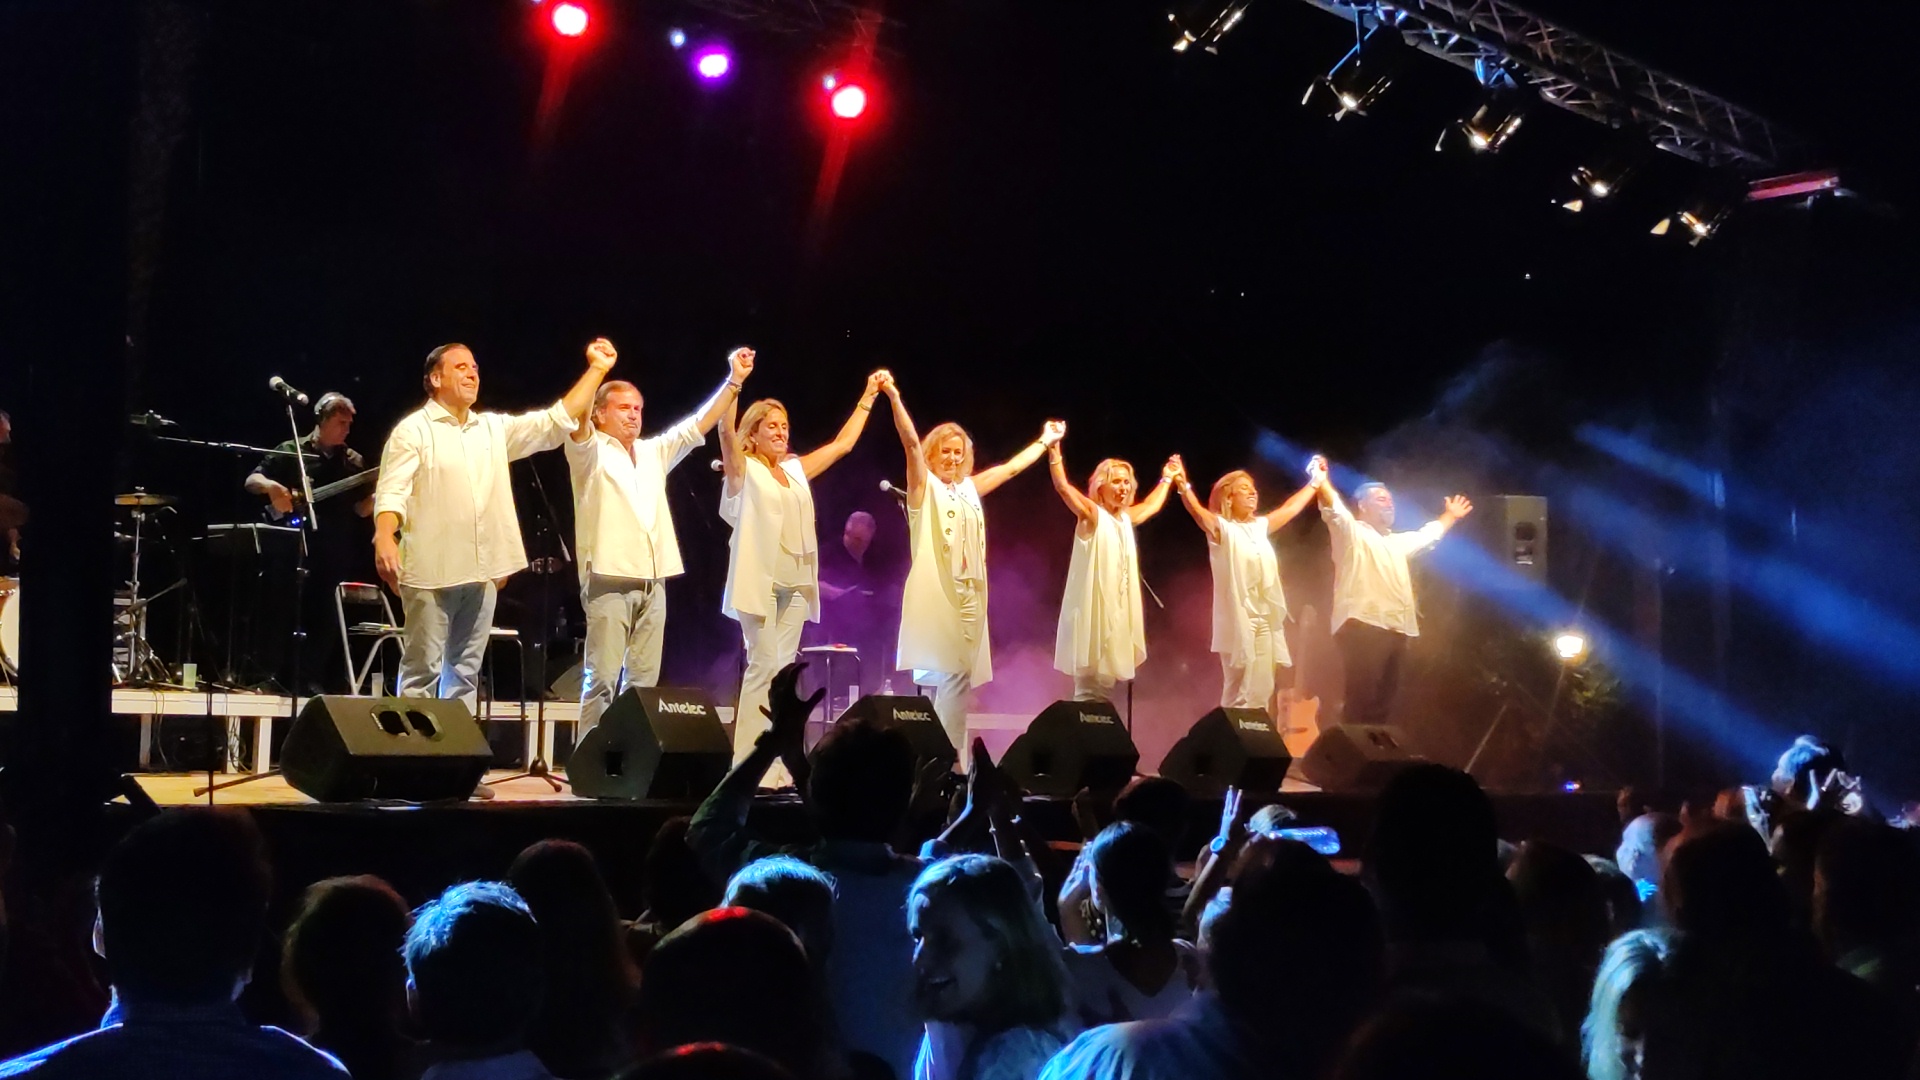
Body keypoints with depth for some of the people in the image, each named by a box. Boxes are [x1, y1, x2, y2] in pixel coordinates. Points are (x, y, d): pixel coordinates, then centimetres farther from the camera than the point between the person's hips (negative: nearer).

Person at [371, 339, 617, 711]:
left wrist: (597, 369, 7)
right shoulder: (414, 429, -2)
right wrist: (384, 538, -29)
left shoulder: (495, 428, 16)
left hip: (480, 572, 6)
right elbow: (391, 491, -10)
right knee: (422, 670, -3)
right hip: (431, 572, -6)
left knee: (466, 672, 10)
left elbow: (556, 422, 12)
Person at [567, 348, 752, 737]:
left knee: (643, 679, 4)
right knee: (603, 678, -10)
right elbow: (578, 424, -17)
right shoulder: (590, 452, 2)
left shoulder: (654, 452, 20)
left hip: (653, 582, 6)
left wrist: (734, 381, 10)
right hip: (609, 580, -6)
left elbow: (699, 424, 19)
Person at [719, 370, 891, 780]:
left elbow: (843, 443, 25)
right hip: (759, 579, -6)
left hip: (795, 582, 6)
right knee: (763, 666, -10)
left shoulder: (796, 470, 17)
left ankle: (776, 763, 6)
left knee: (783, 670, 5)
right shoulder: (744, 469, 2)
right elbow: (726, 430, -16)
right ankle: (748, 765, -9)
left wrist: (868, 397, 26)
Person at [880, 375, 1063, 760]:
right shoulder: (924, 485, 2)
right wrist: (893, 397, -24)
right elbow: (911, 442, -11)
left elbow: (1010, 468, 29)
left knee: (958, 679, 5)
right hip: (933, 595, -6)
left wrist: (1045, 441, 37)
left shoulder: (970, 489, 18)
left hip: (969, 596, 6)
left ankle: (952, 762, 8)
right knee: (935, 677, -11)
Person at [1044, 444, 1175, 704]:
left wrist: (1166, 479, 45)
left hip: (1117, 610, 8)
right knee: (1090, 688, -12)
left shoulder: (1126, 518, 15)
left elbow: (1151, 506, 37)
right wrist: (1054, 448, -31)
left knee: (1104, 688, 8)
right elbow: (1062, 486, -21)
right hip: (1093, 610, -8)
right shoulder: (1092, 515, -6)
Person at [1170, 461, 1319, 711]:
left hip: (1267, 619, 7)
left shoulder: (1260, 526, 15)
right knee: (1239, 694, -10)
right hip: (1237, 619, -7)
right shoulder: (1221, 529, -4)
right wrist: (1183, 486, -42)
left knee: (1262, 692, 7)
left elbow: (1291, 507, 30)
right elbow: (1197, 512, -24)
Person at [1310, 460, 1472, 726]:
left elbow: (1428, 534, 47)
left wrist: (1450, 515, 53)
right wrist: (1321, 481, -37)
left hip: (1395, 631, 9)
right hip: (1363, 628, -9)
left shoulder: (1396, 543, 28)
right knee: (1362, 702, -14)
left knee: (1384, 703, 8)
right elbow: (1334, 509, -19)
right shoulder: (1352, 534, 1)